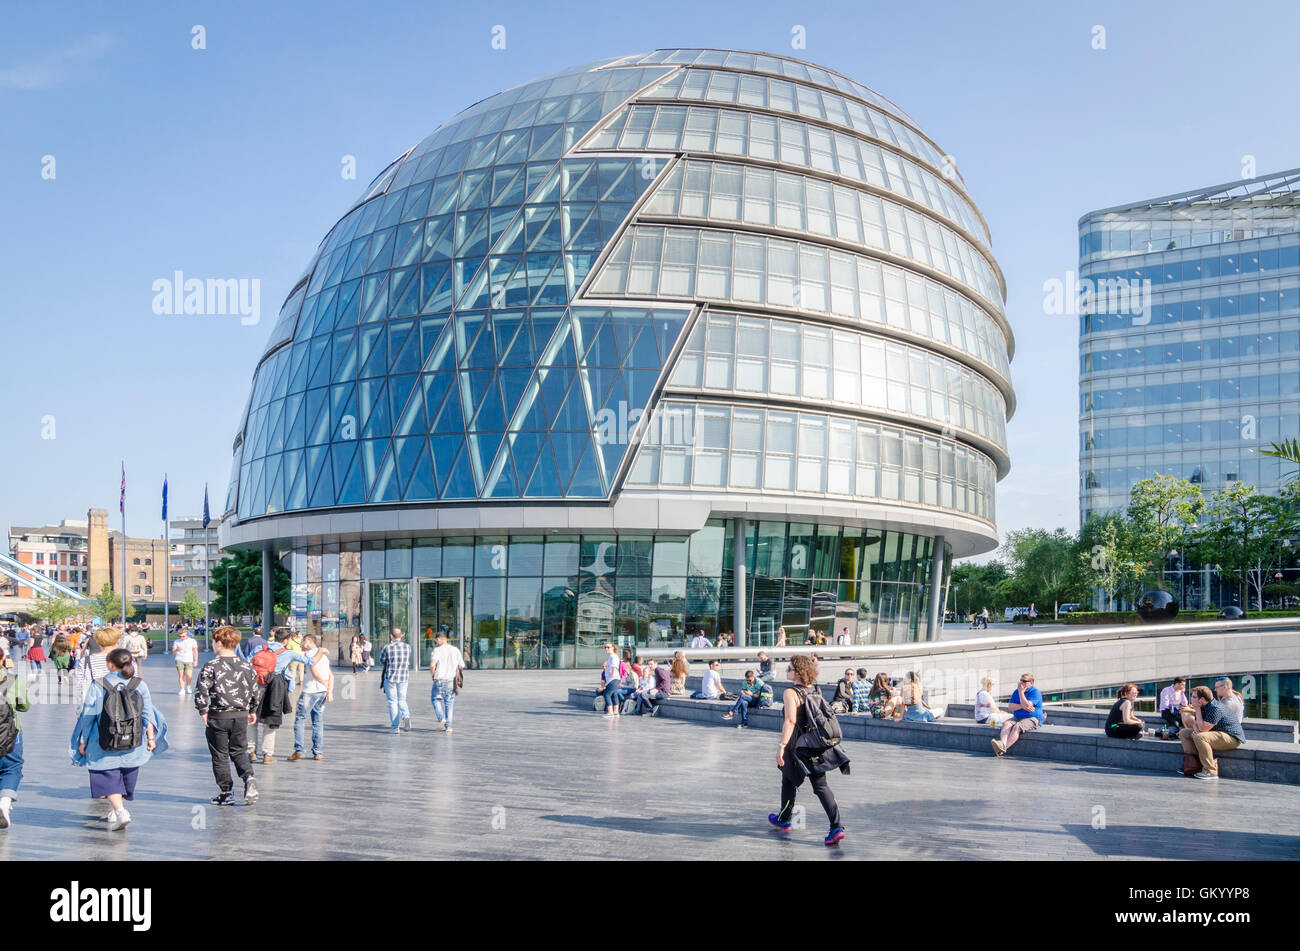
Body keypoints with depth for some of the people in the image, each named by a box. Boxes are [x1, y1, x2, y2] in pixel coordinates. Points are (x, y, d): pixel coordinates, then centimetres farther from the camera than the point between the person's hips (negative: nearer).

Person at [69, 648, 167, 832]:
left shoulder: (97, 686, -8)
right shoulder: (140, 685, -2)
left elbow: (88, 716, -4)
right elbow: (147, 714, 2)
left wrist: (83, 741, 5)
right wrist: (151, 738, 12)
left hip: (104, 744, -3)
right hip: (133, 745, 3)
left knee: (108, 777, 4)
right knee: (125, 774, 19)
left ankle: (120, 811, -17)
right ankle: (113, 813, 32)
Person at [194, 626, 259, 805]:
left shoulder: (211, 666, -10)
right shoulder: (246, 665, 3)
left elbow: (201, 691, -16)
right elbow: (254, 690, 9)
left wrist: (203, 711, -4)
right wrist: (252, 711, 21)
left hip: (218, 717, -4)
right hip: (241, 716, 4)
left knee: (220, 755, 8)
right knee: (239, 751, 17)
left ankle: (225, 792, 12)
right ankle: (248, 777, -8)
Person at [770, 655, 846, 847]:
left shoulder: (790, 693, -15)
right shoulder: (814, 691, 7)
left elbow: (790, 720, -25)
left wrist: (782, 746, -25)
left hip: (797, 745, -6)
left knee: (789, 782, 15)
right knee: (821, 785, 4)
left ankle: (783, 820, 34)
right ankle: (836, 827, -7)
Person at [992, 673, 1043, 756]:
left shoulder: (1035, 692, -7)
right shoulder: (1017, 691, 14)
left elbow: (1027, 705, -21)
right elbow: (1010, 706, 4)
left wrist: (1021, 692, -15)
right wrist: (1022, 706, -14)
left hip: (1033, 719, -6)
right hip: (1017, 718, 6)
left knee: (1017, 727, -33)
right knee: (1006, 724, -24)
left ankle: (1003, 748, -46)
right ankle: (1002, 744, -48)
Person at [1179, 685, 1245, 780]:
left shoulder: (1215, 708, -25)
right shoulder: (1203, 707, 4)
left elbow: (1203, 728, -28)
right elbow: (1196, 723, 13)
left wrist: (1197, 710, -21)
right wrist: (1196, 729, -11)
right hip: (1217, 733, 10)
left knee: (1199, 737, -35)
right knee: (1183, 733, 7)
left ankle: (1211, 771, -28)